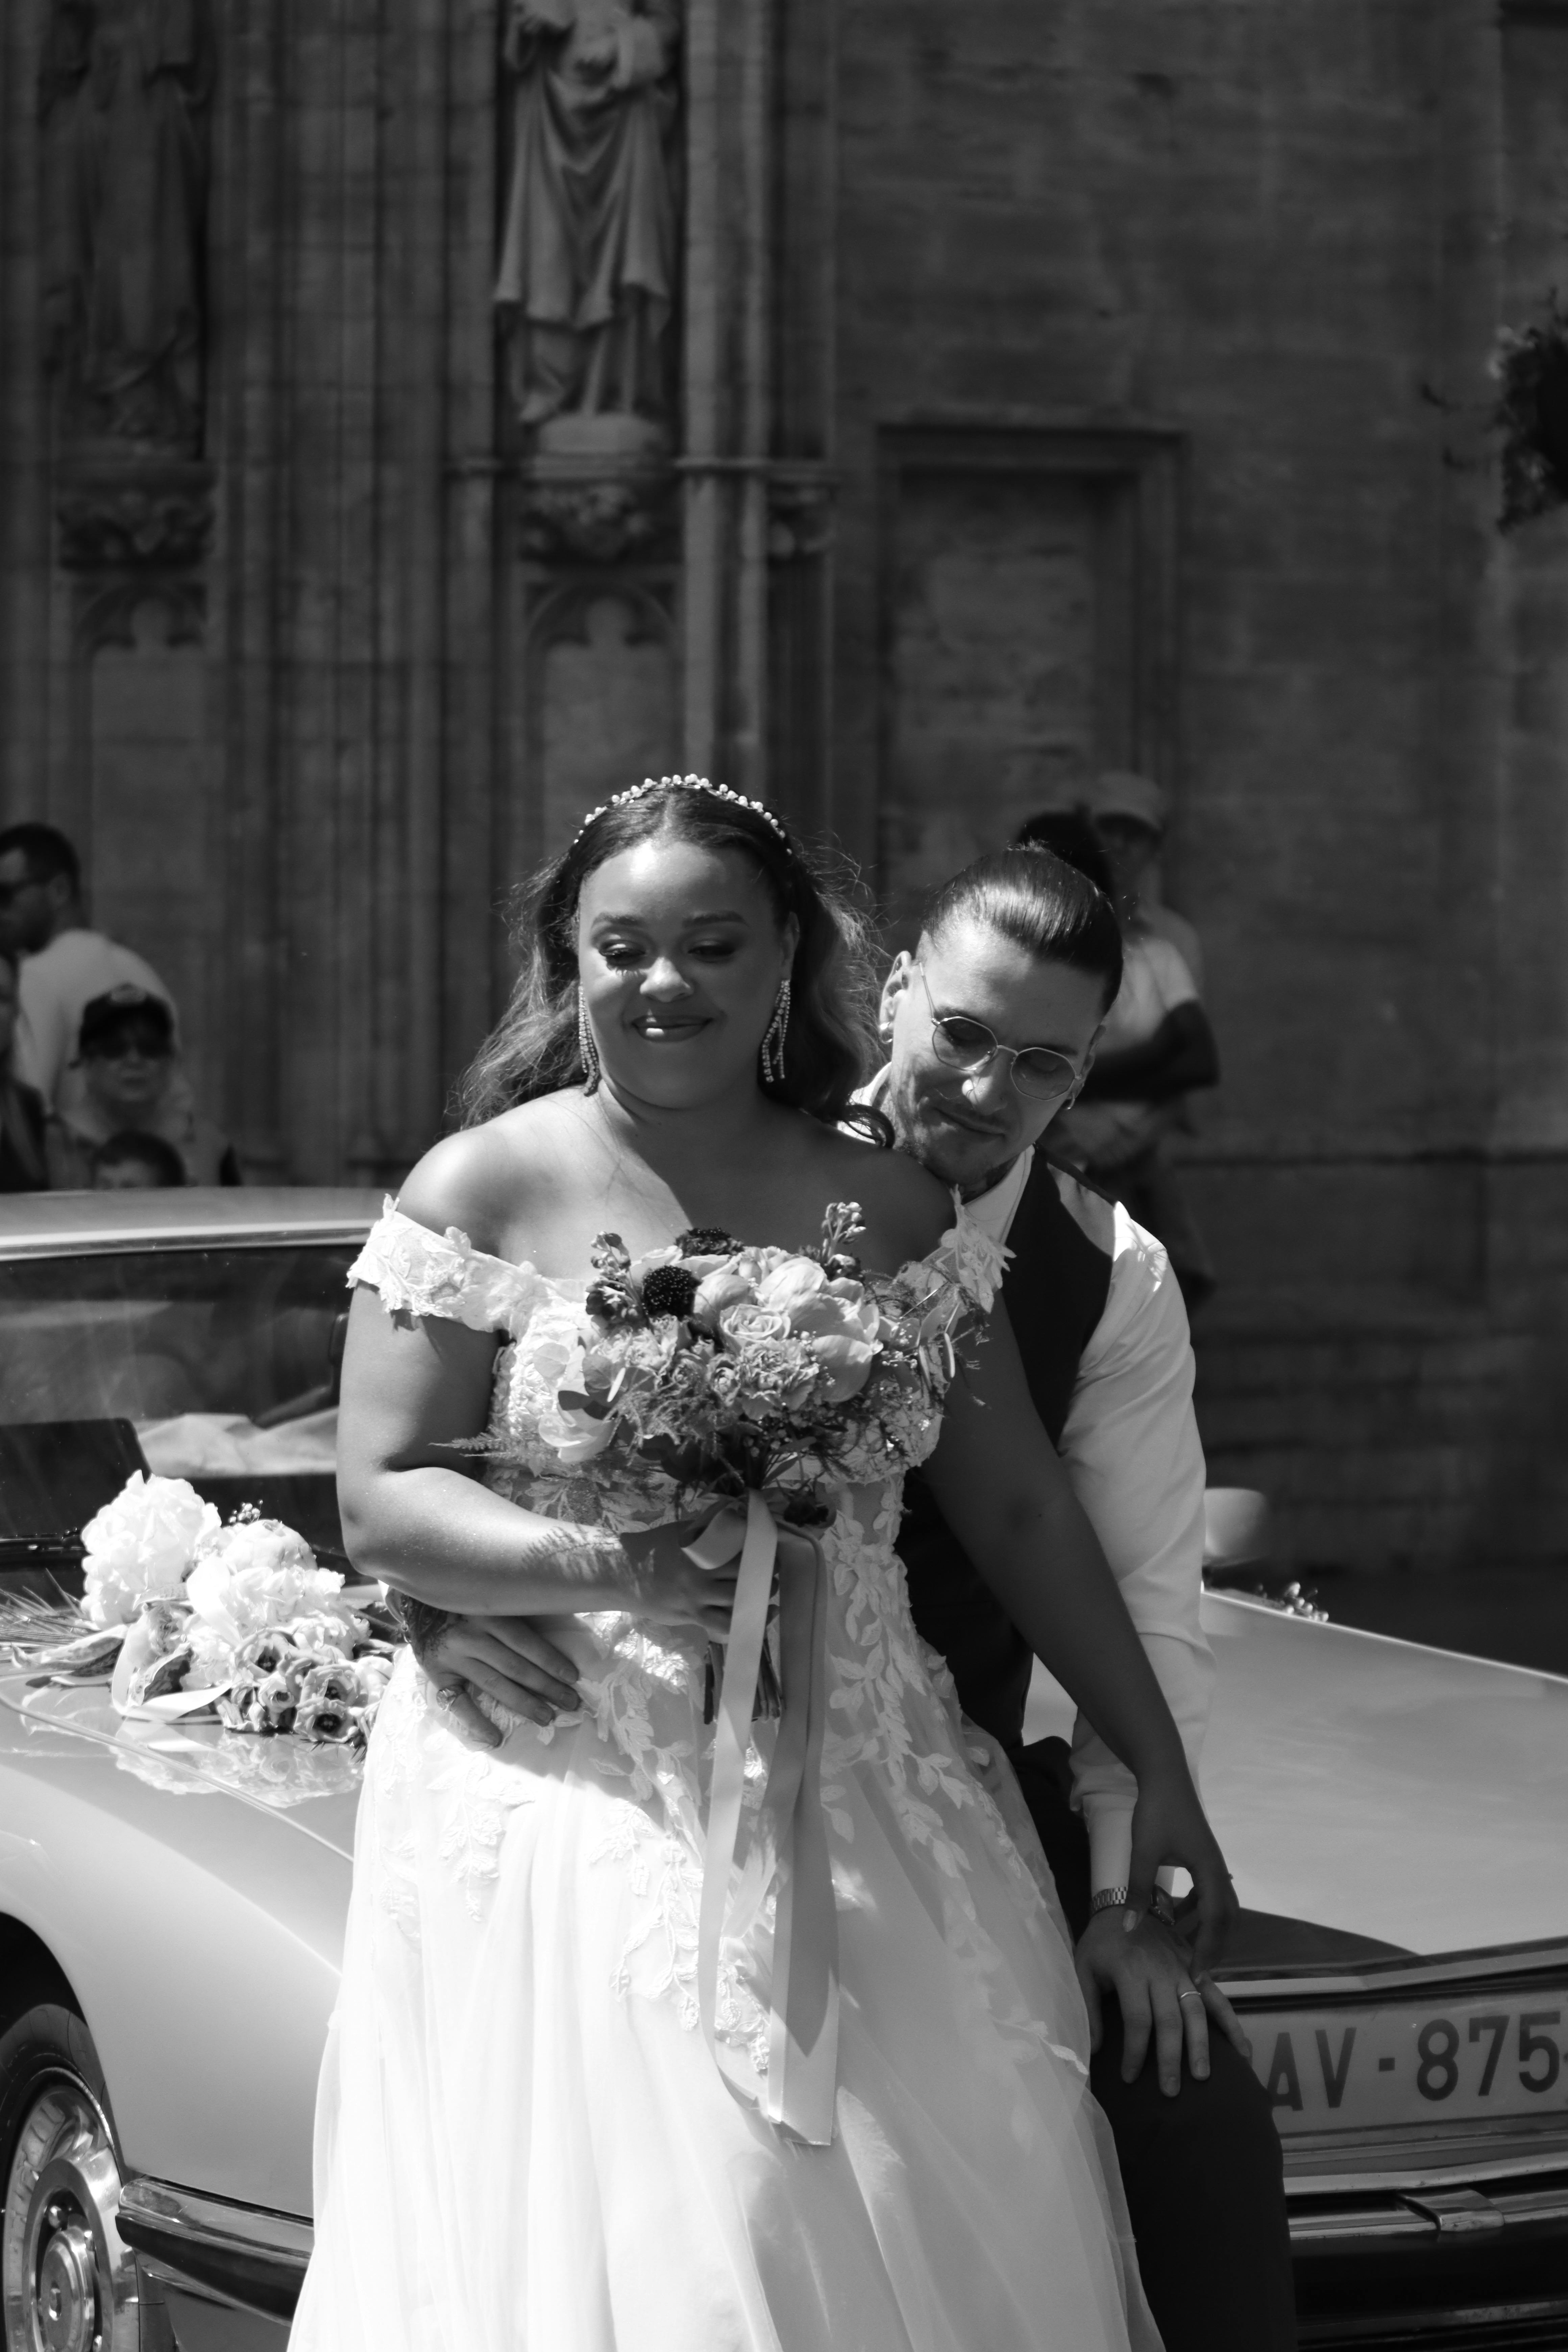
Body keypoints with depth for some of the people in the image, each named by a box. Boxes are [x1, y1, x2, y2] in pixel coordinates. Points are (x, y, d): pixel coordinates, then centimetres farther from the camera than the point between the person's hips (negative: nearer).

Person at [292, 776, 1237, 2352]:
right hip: (572, 1799, -3)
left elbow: (1020, 1511, 11)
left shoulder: (887, 1206, 8)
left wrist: (1159, 1772, 9)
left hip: (857, 1812, 3)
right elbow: (381, 1506, -5)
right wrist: (611, 1568, -21)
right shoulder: (484, 1190, 0)